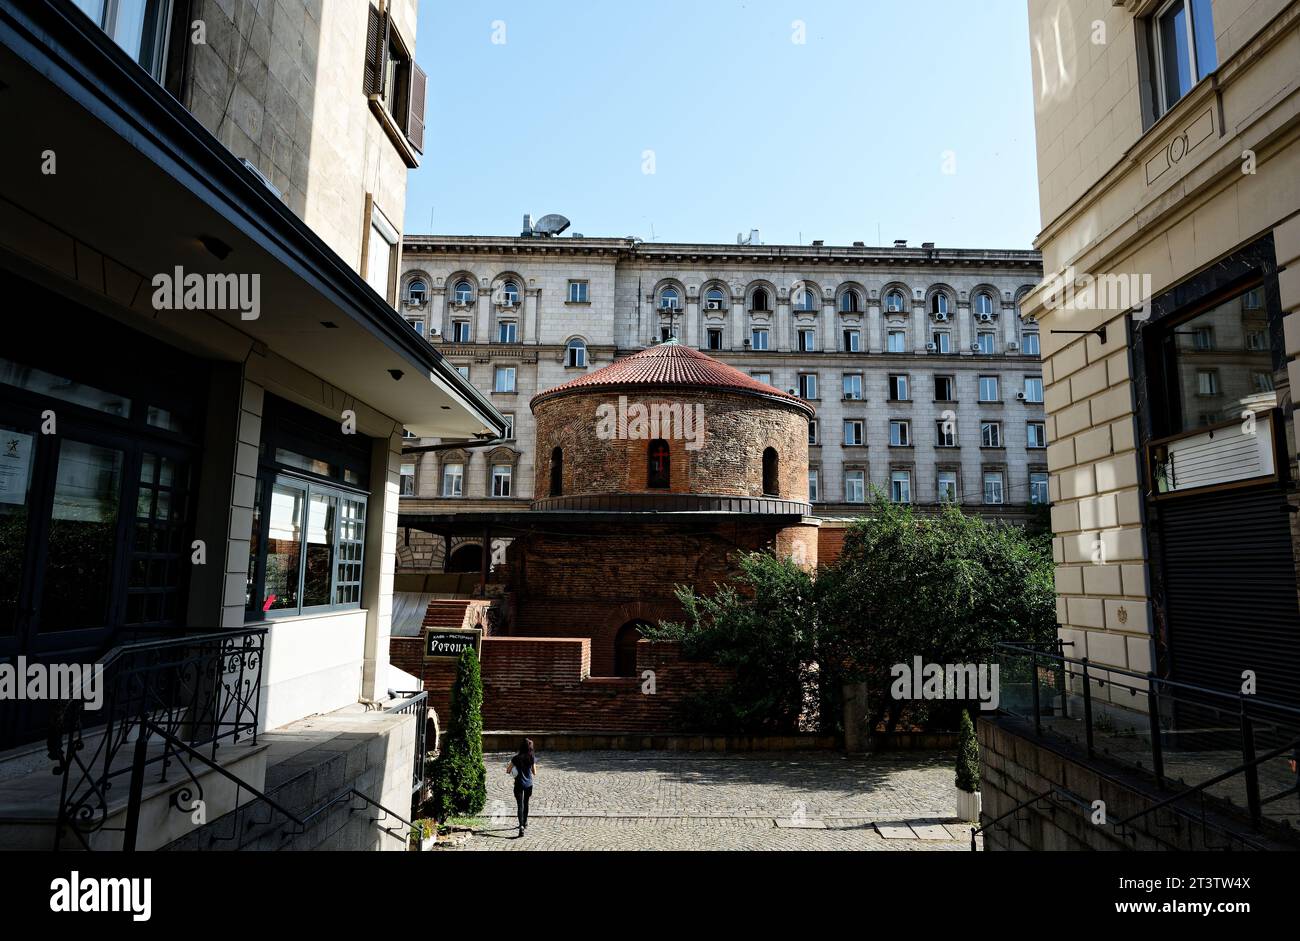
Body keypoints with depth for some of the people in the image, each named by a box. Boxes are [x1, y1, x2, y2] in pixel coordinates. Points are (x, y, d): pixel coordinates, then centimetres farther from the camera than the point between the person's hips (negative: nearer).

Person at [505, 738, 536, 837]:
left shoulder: (516, 758, -11)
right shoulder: (532, 758, -7)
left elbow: (508, 771, -7)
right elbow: (534, 773, 0)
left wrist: (508, 765, 13)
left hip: (519, 784, -3)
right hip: (529, 784, 3)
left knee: (520, 805, -3)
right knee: (526, 803, 22)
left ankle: (521, 826, -20)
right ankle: (525, 823, 37)